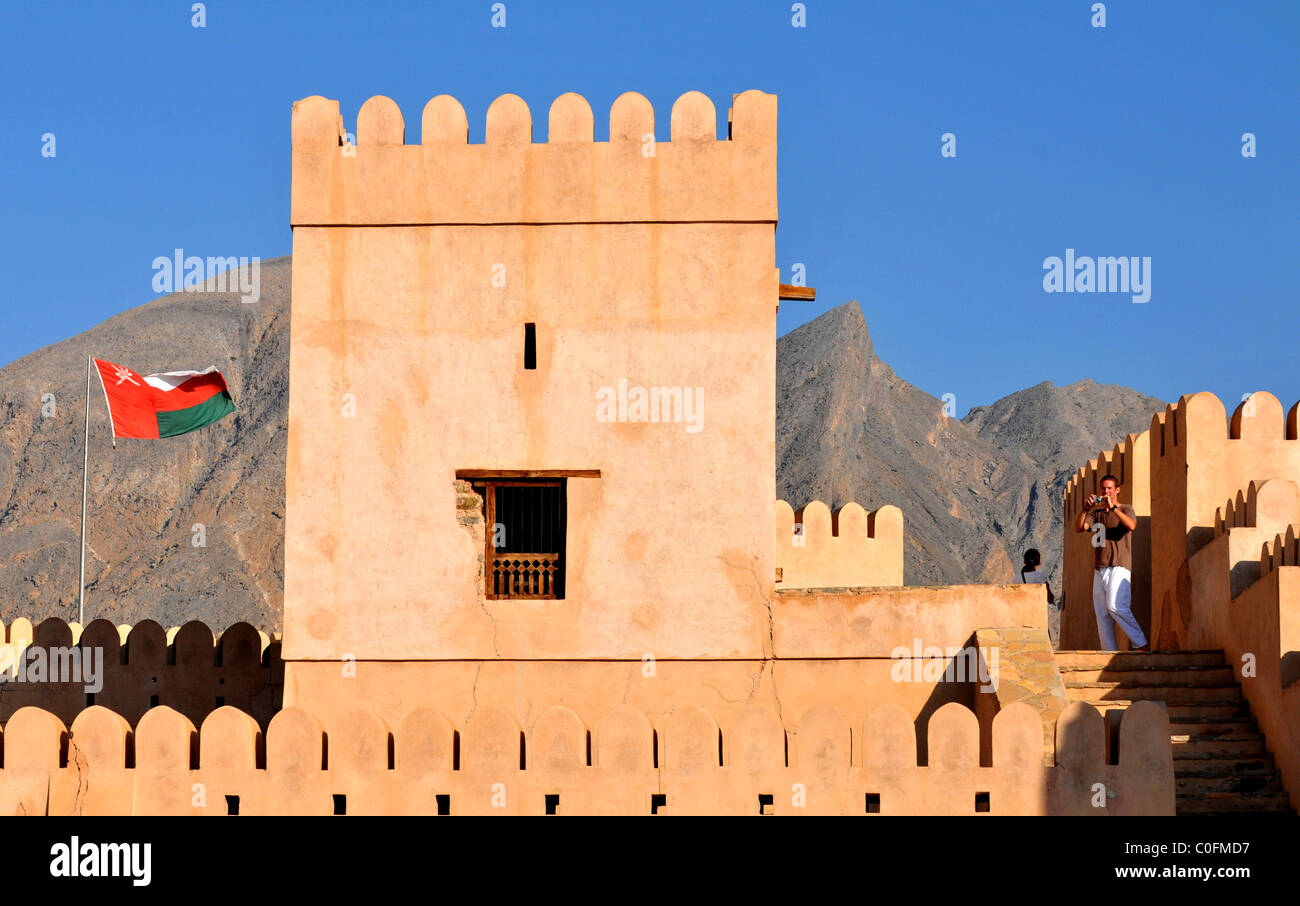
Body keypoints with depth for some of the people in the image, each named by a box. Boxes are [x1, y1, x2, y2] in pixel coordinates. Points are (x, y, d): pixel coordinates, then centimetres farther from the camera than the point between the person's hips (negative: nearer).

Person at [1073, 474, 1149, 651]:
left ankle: (1141, 644, -18)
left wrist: (1112, 507, -20)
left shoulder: (1125, 510, 6)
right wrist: (1086, 509, -9)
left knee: (1115, 606, -22)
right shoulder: (1096, 513, 20)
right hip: (1099, 568, 6)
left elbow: (1132, 525, -16)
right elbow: (1078, 528, 6)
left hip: (1119, 566, -6)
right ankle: (1108, 650, 3)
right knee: (1101, 613, 1)